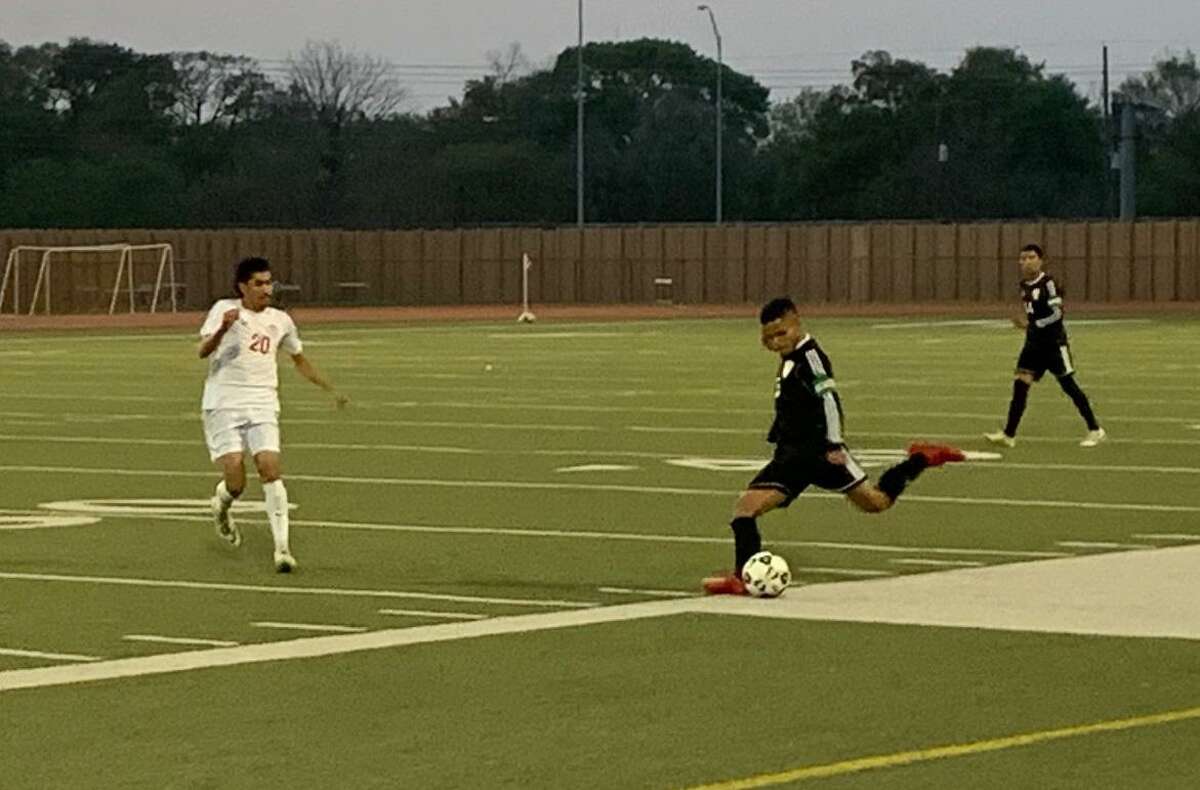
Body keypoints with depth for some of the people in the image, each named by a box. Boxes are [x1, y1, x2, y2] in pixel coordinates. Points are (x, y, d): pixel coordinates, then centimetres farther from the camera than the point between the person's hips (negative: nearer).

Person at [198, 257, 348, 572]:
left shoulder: (280, 321, 12)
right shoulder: (225, 309, -1)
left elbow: (301, 361, 28)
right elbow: (204, 351, -15)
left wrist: (332, 391, 26)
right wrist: (223, 329, -34)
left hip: (262, 405, 3)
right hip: (223, 404, -3)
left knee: (270, 468, -16)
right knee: (235, 480, -10)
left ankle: (282, 547, -15)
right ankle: (221, 508, 27)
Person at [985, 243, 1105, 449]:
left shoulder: (1048, 283, -14)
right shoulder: (1024, 285, 10)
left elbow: (1056, 313, -20)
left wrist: (1032, 324, -22)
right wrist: (1025, 322, 8)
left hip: (1054, 343, -7)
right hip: (1034, 344, 7)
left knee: (1069, 386, -1)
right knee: (1020, 384, -5)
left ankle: (1095, 431, 11)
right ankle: (1008, 435, -5)